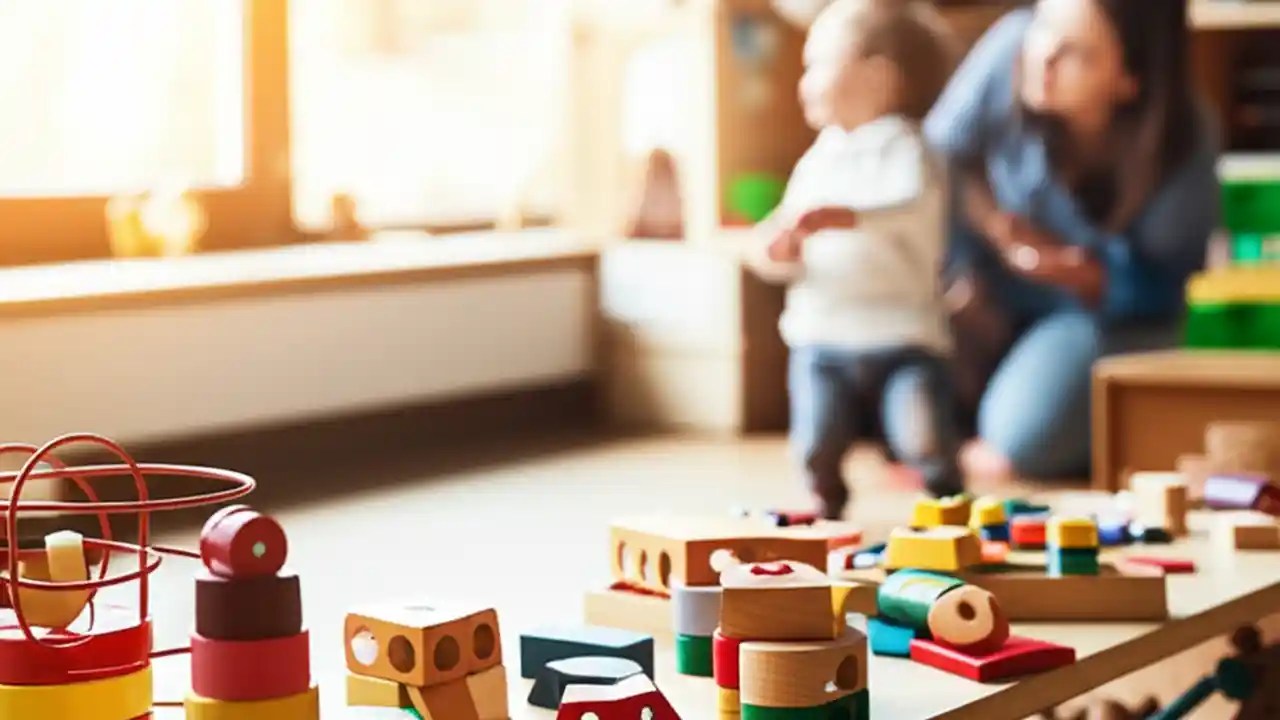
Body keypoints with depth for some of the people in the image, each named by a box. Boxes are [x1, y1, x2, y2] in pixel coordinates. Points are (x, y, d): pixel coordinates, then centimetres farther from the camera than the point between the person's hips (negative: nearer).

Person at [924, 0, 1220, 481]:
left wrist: (1075, 270, -31)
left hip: (1112, 314, -2)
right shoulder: (1012, 47, -28)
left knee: (1023, 445, -25)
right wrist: (960, 277, -16)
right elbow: (942, 160, -10)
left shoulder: (1184, 144, -28)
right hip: (995, 298, 3)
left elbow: (1161, 289, -13)